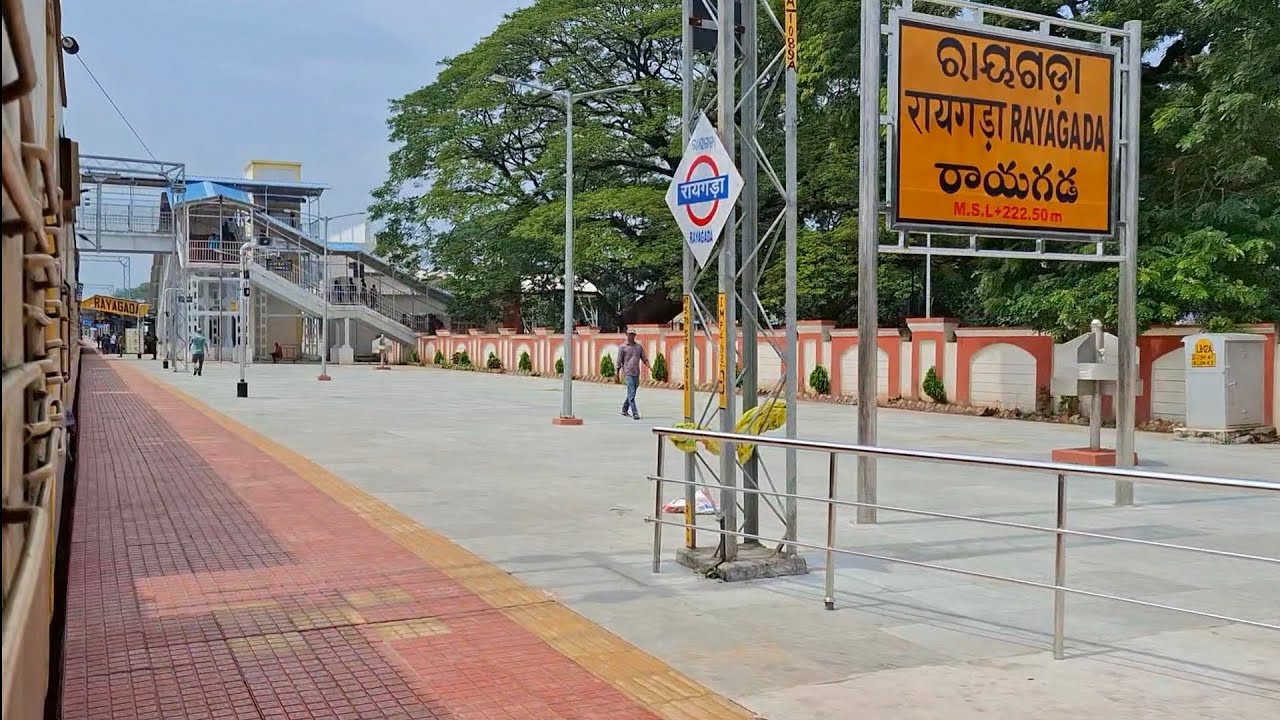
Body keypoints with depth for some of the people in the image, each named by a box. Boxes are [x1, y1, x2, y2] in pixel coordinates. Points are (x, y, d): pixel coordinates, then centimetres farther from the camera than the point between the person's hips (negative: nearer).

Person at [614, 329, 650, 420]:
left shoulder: (639, 346, 16)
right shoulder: (623, 347, 2)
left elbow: (644, 358, 15)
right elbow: (619, 362, 3)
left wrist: (649, 366, -5)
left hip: (636, 373, 5)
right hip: (628, 373, -5)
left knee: (632, 393, 13)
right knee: (631, 394, -12)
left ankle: (624, 410, 29)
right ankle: (635, 413, -15)